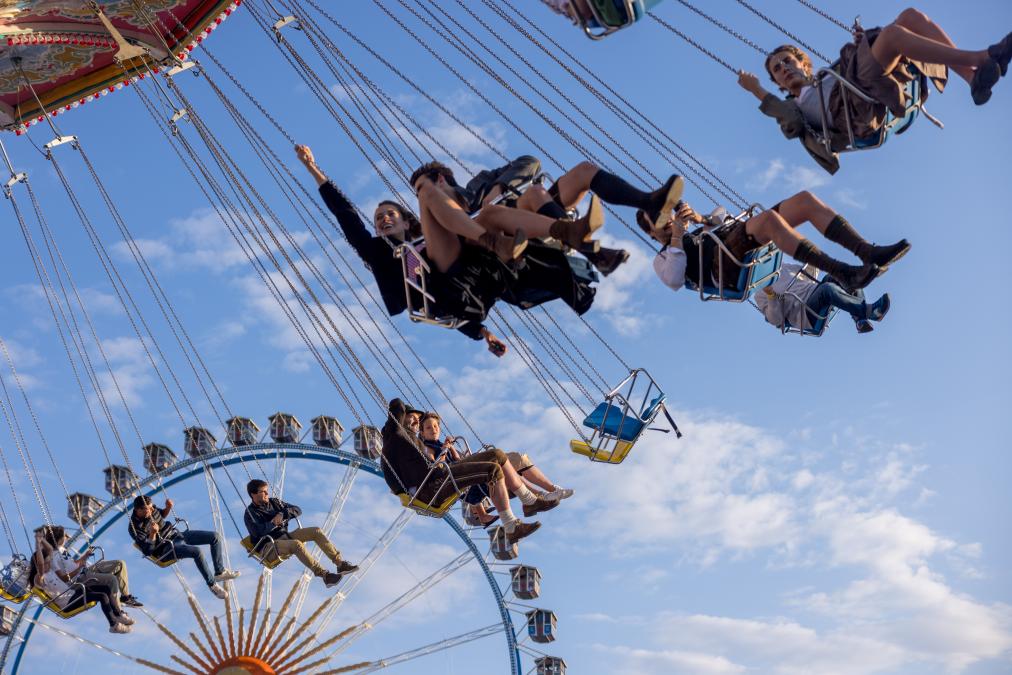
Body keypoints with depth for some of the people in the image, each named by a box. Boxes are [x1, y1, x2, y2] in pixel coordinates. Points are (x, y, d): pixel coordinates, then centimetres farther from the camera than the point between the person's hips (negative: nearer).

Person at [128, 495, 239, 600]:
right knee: (196, 551, -35)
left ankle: (220, 572, 9)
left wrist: (168, 508, 2)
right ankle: (212, 584, -18)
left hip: (176, 534, 8)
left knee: (215, 537, 0)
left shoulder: (151, 509, -1)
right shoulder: (135, 527, -21)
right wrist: (152, 533, -37)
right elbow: (147, 551, -23)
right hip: (166, 549, -8)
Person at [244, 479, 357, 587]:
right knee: (297, 544, -36)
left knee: (316, 531, -10)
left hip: (285, 536, 7)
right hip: (269, 548, -7)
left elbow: (297, 510, 10)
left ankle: (340, 563, -15)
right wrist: (273, 523, -15)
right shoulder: (250, 512, -3)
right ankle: (324, 575, -42)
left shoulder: (274, 502, 15)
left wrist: (282, 515, -7)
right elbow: (257, 531, -22)